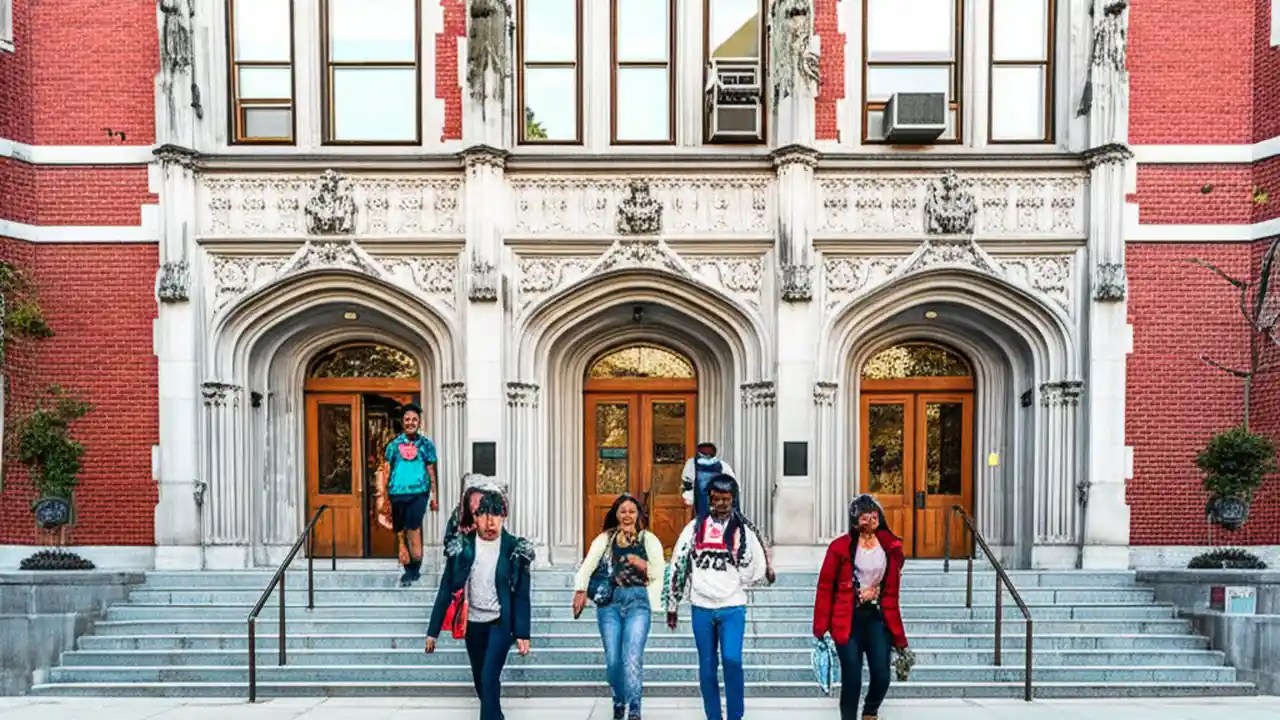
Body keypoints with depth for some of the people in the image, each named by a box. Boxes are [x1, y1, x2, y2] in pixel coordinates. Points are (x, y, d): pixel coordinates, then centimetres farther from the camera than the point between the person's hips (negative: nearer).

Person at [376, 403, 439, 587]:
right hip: (397, 493, 2)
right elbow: (386, 471, 8)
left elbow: (431, 472, 9)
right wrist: (382, 496, 4)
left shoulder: (426, 444, 5)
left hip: (418, 492, -2)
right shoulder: (394, 443, 7)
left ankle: (413, 570, 0)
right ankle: (410, 570, 19)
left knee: (413, 529, -13)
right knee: (401, 531, 8)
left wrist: (434, 496, 8)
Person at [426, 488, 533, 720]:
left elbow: (522, 595, -7)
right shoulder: (461, 547, -6)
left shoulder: (515, 549, -10)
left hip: (501, 623, -3)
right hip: (472, 623, 3)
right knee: (480, 680, 16)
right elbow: (446, 590, -2)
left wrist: (522, 633, -11)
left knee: (489, 678, -16)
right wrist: (433, 630, -1)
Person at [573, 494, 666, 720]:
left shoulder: (649, 540, 9)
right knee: (612, 660, 3)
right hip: (609, 601, 2)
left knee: (632, 658, -15)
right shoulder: (604, 539, 10)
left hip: (638, 601, -1)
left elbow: (659, 573, 9)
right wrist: (580, 590, -15)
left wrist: (644, 566, -9)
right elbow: (587, 565, -1)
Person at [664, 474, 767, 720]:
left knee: (732, 661, -13)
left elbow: (758, 568, 6)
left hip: (733, 608, -2)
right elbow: (677, 564, 5)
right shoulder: (695, 527, 3)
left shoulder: (743, 529, 0)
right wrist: (672, 605, 5)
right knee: (707, 666, 7)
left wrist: (733, 585, 2)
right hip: (701, 608, 2)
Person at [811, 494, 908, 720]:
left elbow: (892, 588, 11)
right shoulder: (840, 547, -9)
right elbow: (825, 586, -5)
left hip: (879, 617, 3)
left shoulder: (891, 546, 1)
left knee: (882, 676, 3)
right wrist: (820, 626, -7)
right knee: (852, 678, 1)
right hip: (848, 619, -3)